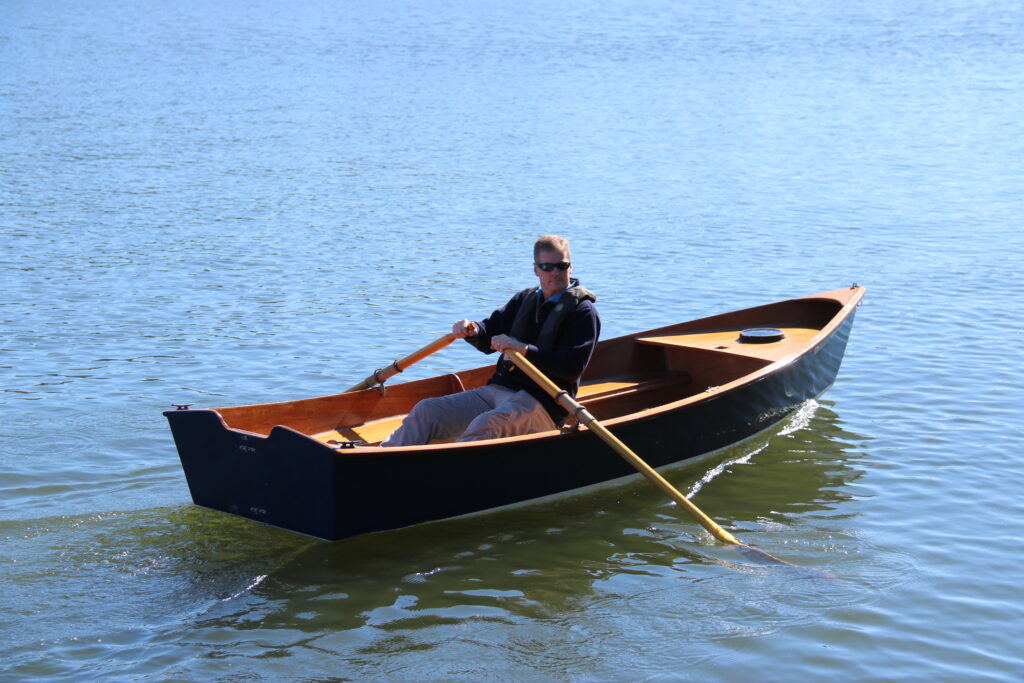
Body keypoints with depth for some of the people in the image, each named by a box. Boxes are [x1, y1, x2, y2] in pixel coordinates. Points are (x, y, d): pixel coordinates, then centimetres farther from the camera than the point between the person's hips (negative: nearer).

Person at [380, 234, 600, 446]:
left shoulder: (583, 311, -3)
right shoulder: (525, 299, 19)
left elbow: (574, 367, -17)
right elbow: (489, 340, 18)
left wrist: (524, 349, -26)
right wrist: (472, 330, -6)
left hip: (543, 404, -7)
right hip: (496, 390, 7)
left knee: (485, 425, -36)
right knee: (426, 410, -8)